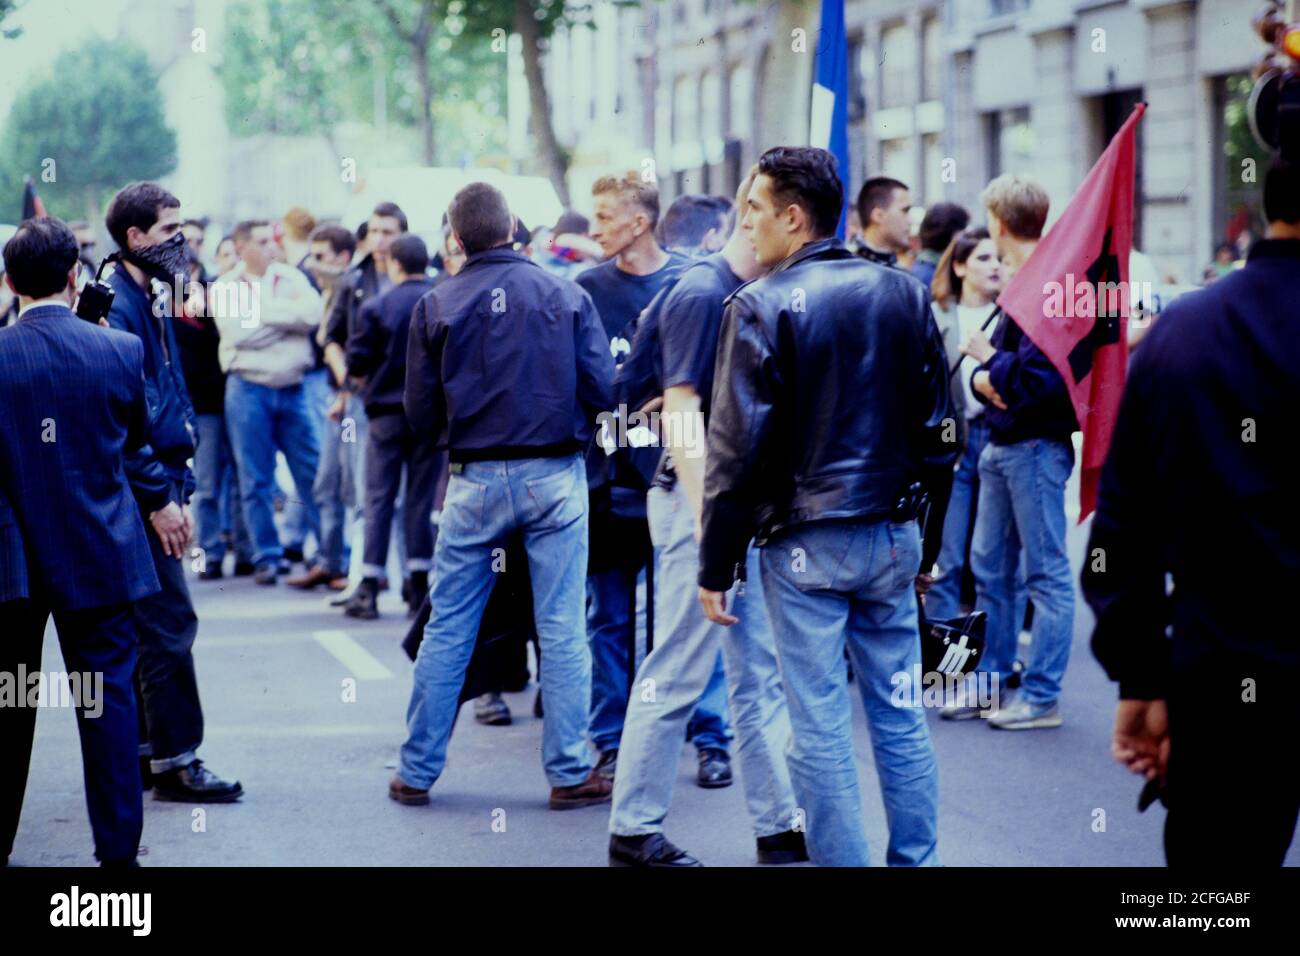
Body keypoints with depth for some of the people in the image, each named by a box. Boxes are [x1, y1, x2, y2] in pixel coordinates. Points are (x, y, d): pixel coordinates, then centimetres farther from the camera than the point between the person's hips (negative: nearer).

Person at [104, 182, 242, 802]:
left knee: (149, 627, 13)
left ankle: (141, 752, 19)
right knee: (170, 624, -7)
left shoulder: (153, 303, 16)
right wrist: (158, 499, -18)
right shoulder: (116, 305, -15)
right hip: (137, 493, -10)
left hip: (157, 485, 10)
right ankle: (175, 761, -2)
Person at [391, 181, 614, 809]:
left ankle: (416, 772, 14)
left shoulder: (437, 307, -2)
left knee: (446, 629, 8)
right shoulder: (566, 296, -3)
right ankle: (571, 774, 8)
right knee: (562, 629, 5)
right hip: (555, 477, -1)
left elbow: (421, 416, -1)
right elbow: (602, 391, -5)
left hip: (475, 479, 1)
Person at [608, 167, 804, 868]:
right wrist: (712, 521, -22)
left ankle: (780, 824, 18)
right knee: (677, 676, -1)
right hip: (704, 500, -9)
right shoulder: (700, 294, -14)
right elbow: (681, 411, -19)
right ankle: (633, 829, 8)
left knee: (760, 677, 12)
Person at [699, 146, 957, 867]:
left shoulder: (762, 306, -11)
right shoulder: (904, 295, 6)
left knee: (820, 730, 0)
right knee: (900, 718, 12)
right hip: (893, 535, 5)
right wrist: (924, 533, 17)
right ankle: (915, 860, 17)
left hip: (804, 543, -5)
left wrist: (716, 567, -5)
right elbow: (939, 426, 9)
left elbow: (737, 448, -12)